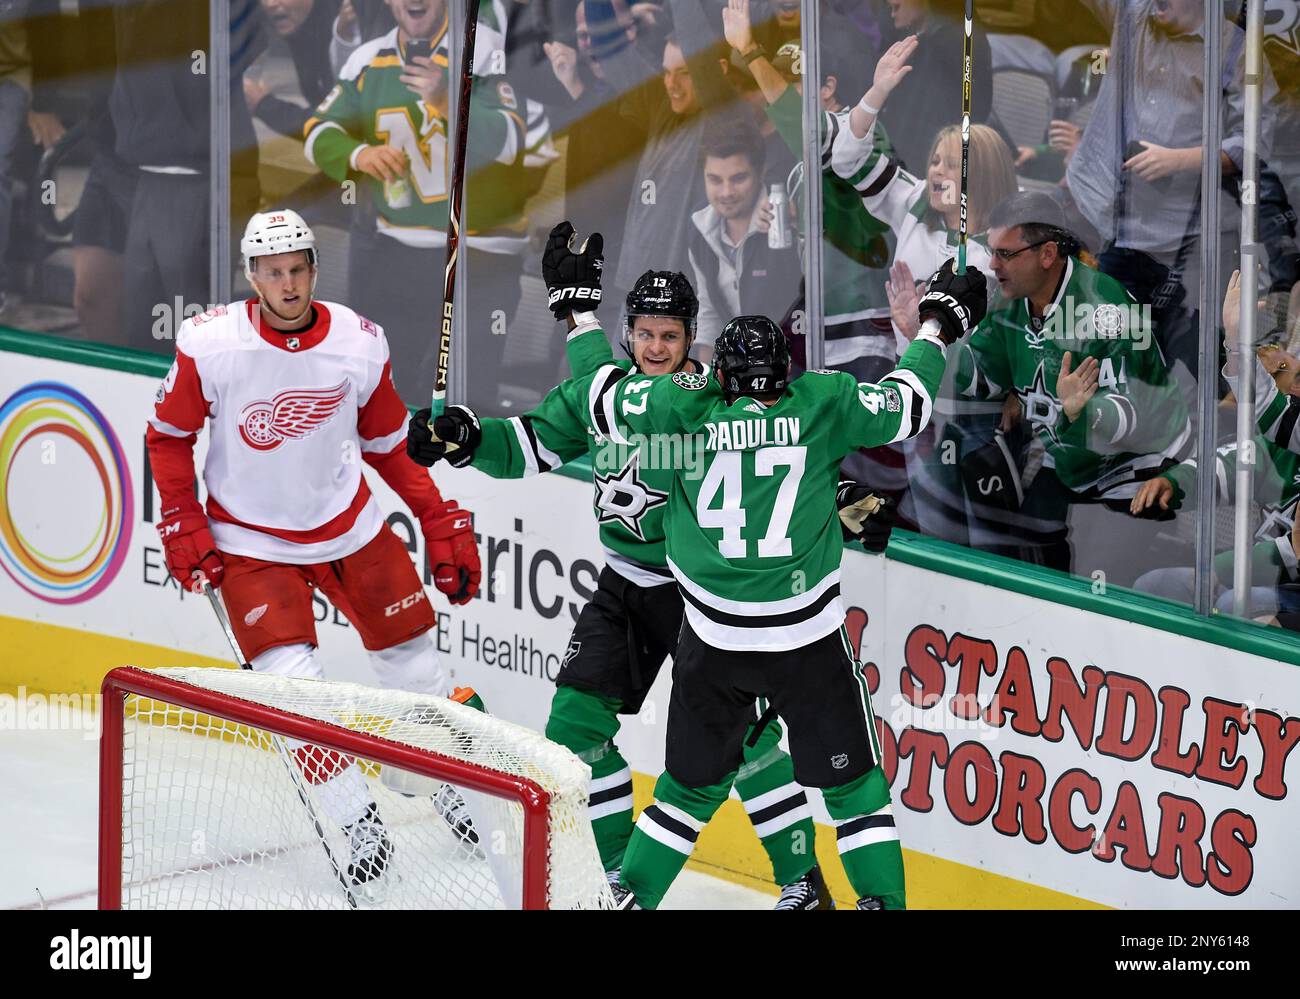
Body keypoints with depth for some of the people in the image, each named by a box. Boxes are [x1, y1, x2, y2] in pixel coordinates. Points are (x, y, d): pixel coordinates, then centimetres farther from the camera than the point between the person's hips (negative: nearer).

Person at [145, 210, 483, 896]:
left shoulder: (359, 343, -10)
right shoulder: (210, 344, -18)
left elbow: (390, 446, 4)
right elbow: (168, 436, -3)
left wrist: (443, 525, 2)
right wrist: (183, 526, -10)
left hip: (350, 527, 3)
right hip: (249, 542, -3)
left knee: (413, 660, 8)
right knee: (294, 685, -16)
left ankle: (466, 795, 31)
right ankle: (360, 826, -2)